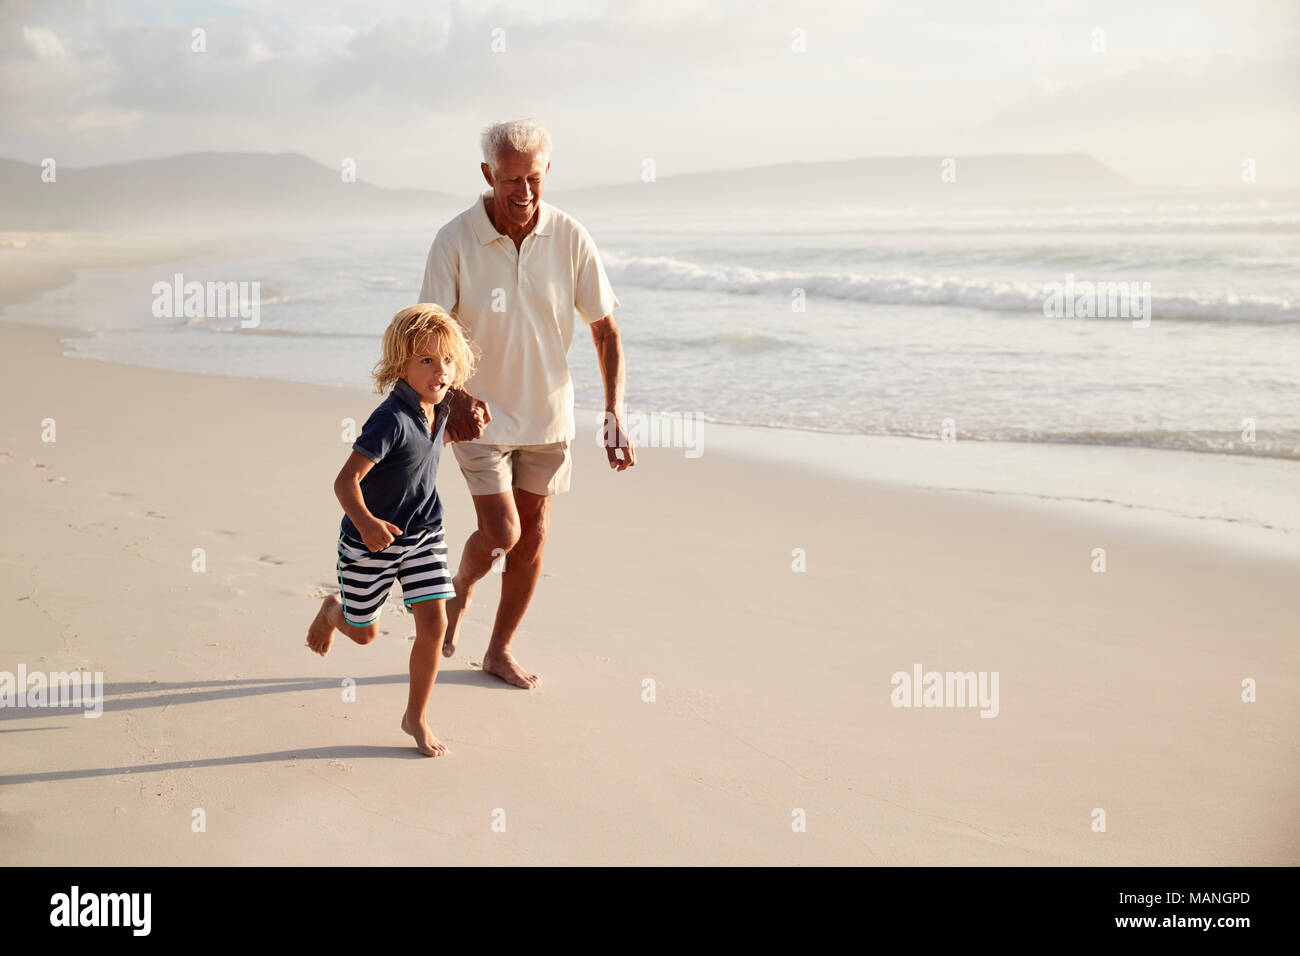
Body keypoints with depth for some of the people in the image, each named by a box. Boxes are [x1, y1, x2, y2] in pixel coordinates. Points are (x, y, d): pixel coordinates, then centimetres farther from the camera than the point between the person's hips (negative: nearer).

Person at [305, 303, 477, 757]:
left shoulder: (439, 406, -5)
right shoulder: (391, 420, -30)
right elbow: (346, 480, -34)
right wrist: (365, 522, -49)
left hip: (423, 533, 5)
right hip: (371, 538, -5)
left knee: (434, 621, -6)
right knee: (364, 631, 13)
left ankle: (416, 716, 12)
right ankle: (332, 610, 52)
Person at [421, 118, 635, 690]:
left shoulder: (570, 238, -10)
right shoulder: (454, 242, -15)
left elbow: (605, 329, -3)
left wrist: (615, 414, -13)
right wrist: (457, 397, -31)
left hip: (547, 412, 3)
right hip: (479, 414, -3)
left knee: (532, 536, 10)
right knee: (501, 533, -11)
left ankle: (499, 650, 29)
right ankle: (460, 591, 24)